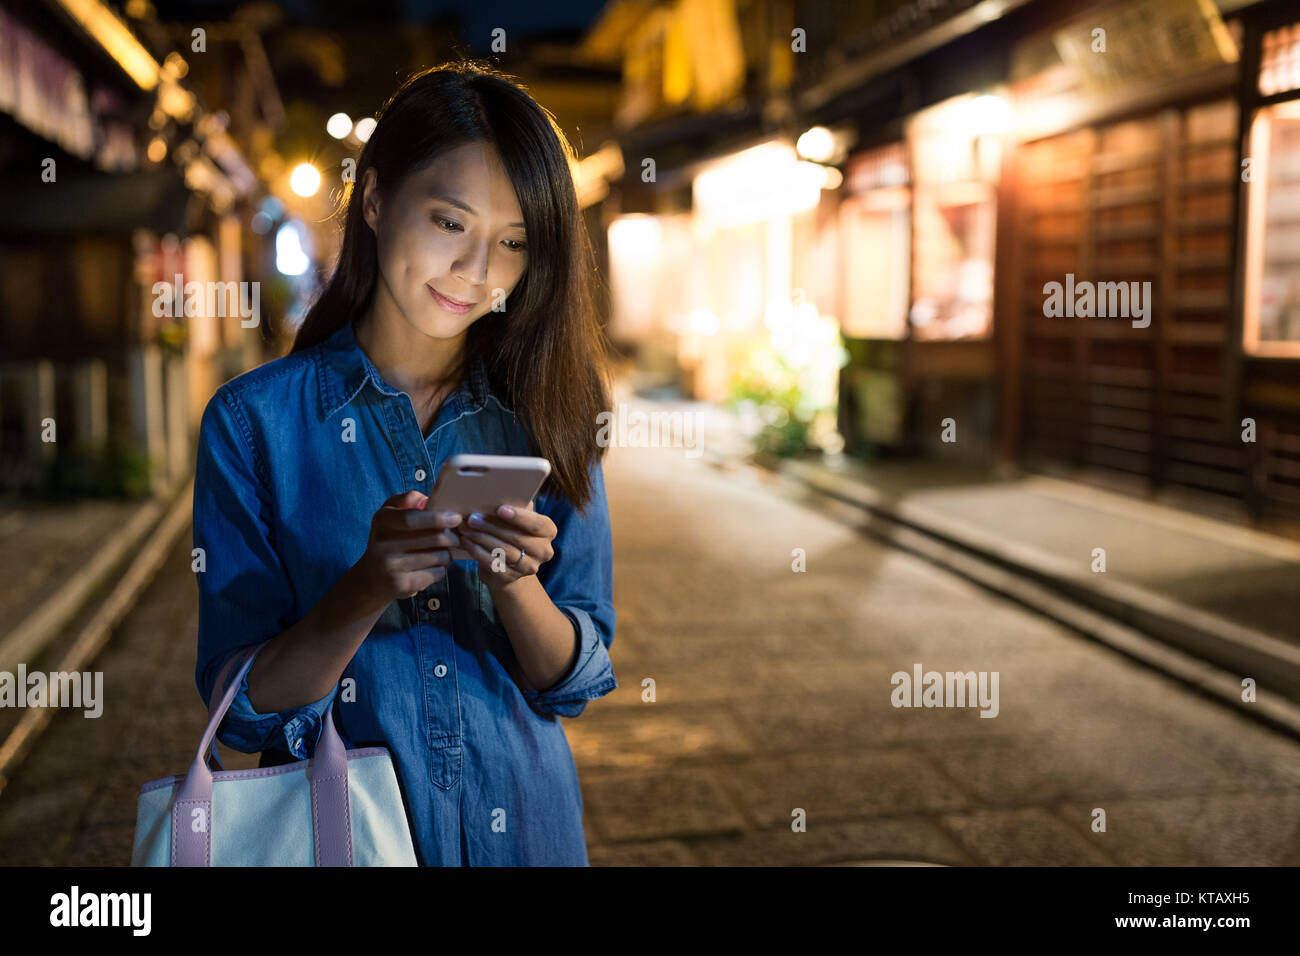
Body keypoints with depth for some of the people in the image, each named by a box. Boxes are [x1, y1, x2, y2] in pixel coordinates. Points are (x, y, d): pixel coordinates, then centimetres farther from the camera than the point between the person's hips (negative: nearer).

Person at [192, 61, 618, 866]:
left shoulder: (544, 414, -4)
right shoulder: (254, 419, -11)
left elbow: (574, 683, -5)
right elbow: (243, 710, -12)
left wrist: (515, 585, -24)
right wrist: (365, 593, -28)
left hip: (522, 827, 2)